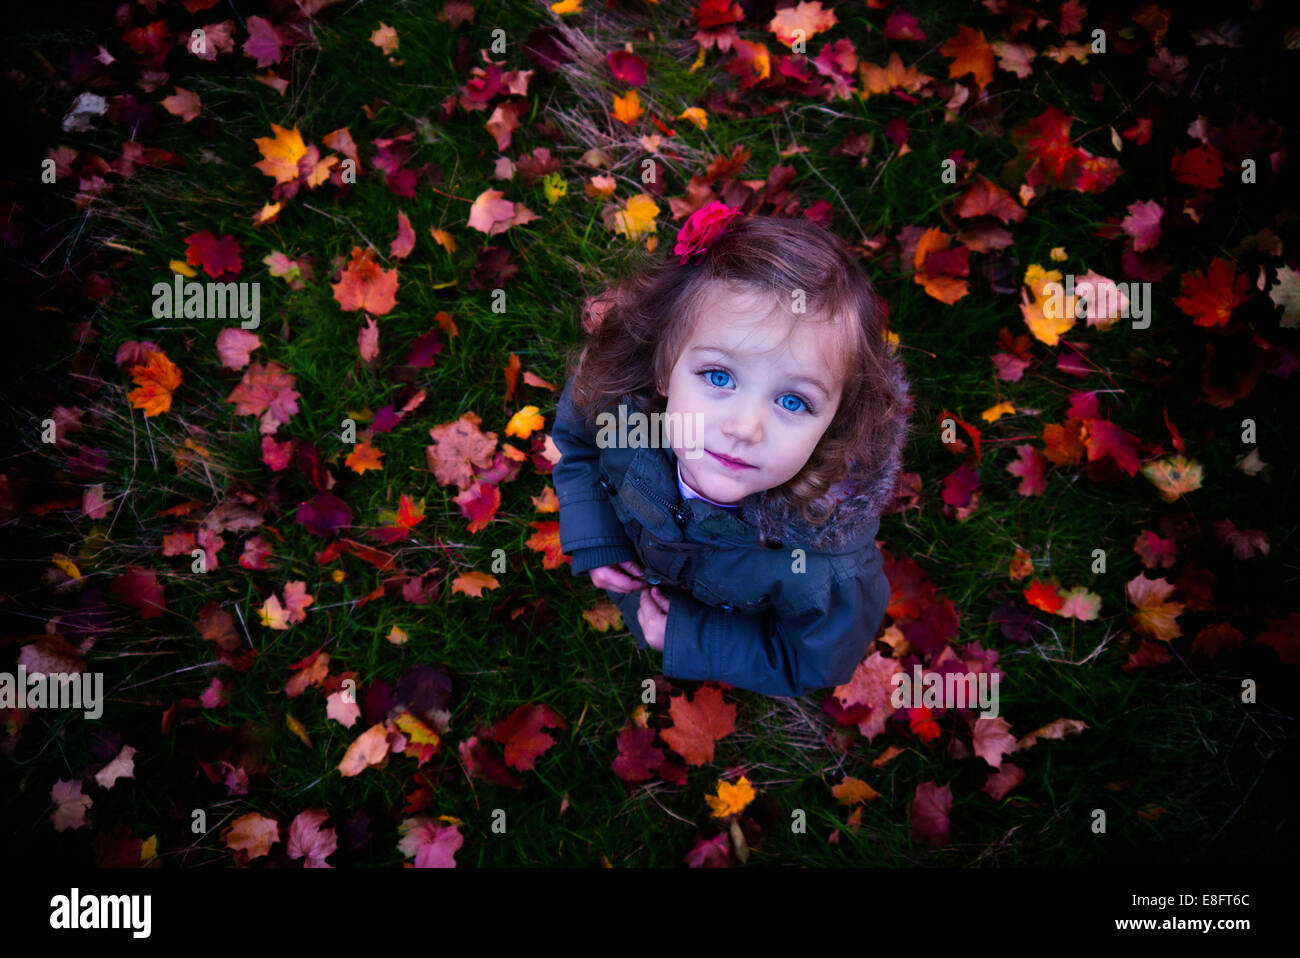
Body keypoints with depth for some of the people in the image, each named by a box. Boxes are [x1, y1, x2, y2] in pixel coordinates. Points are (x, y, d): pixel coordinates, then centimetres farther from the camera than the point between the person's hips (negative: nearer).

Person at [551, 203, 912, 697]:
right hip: (648, 574, 3)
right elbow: (576, 437, -9)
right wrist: (593, 539, -18)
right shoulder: (618, 400, -36)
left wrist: (688, 638, -25)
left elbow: (813, 664, -24)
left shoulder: (826, 558, -45)